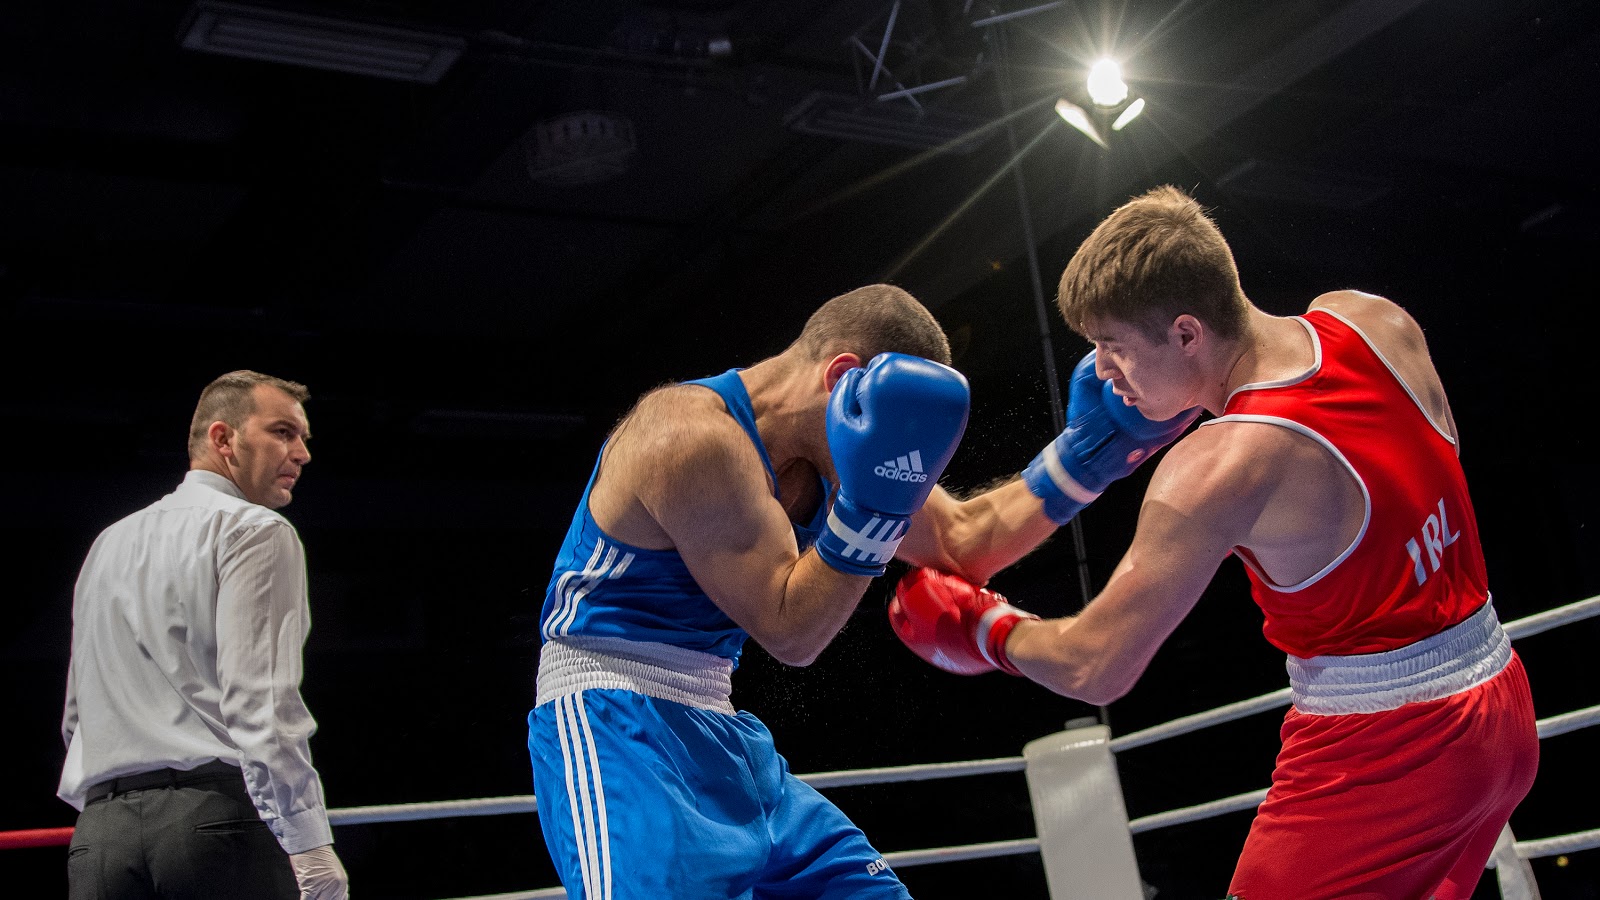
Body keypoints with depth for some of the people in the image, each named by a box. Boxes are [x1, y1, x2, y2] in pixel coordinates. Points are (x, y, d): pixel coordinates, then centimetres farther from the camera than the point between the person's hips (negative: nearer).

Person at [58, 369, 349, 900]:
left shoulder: (108, 544, 23)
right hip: (220, 813, -6)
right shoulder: (255, 531, -1)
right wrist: (309, 843, -16)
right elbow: (259, 698, -13)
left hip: (99, 832, 7)